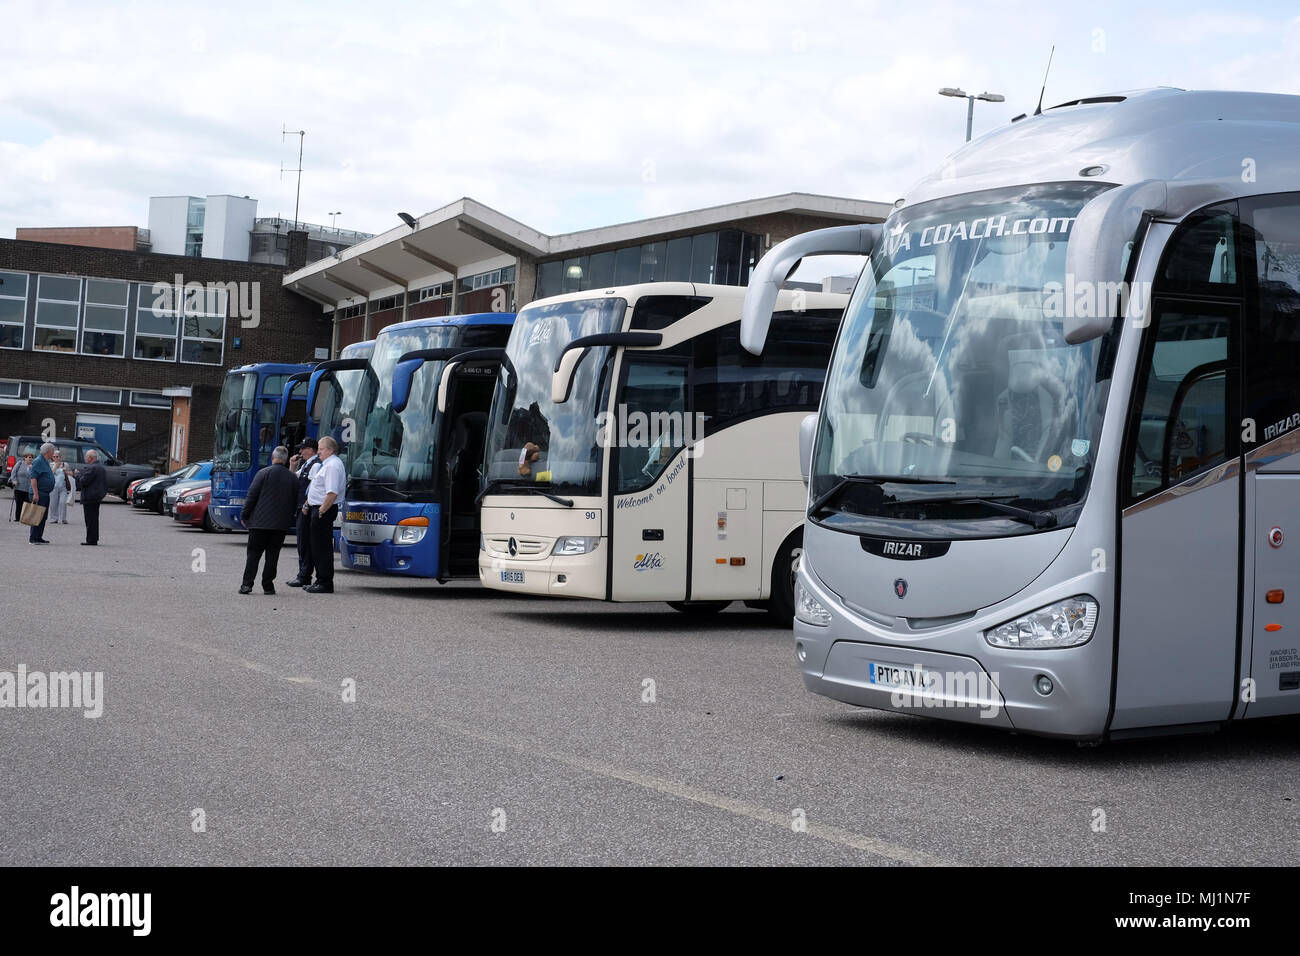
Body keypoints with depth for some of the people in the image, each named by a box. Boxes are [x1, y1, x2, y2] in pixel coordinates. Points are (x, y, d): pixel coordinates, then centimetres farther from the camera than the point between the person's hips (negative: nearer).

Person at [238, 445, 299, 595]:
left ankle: (247, 584, -2)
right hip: (281, 524, 2)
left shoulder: (263, 473, -7)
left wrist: (244, 515, 2)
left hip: (260, 522, -2)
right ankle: (268, 585, 6)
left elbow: (252, 496, -7)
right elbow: (296, 500, 7)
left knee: (253, 553, 4)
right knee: (272, 554, 8)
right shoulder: (293, 477, 3)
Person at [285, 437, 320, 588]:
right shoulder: (305, 464, 18)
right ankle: (303, 575, 19)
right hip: (302, 508, 10)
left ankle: (304, 577, -5)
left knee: (305, 543, -7)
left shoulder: (316, 465, -13)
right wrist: (292, 466, 13)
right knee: (303, 542, 13)